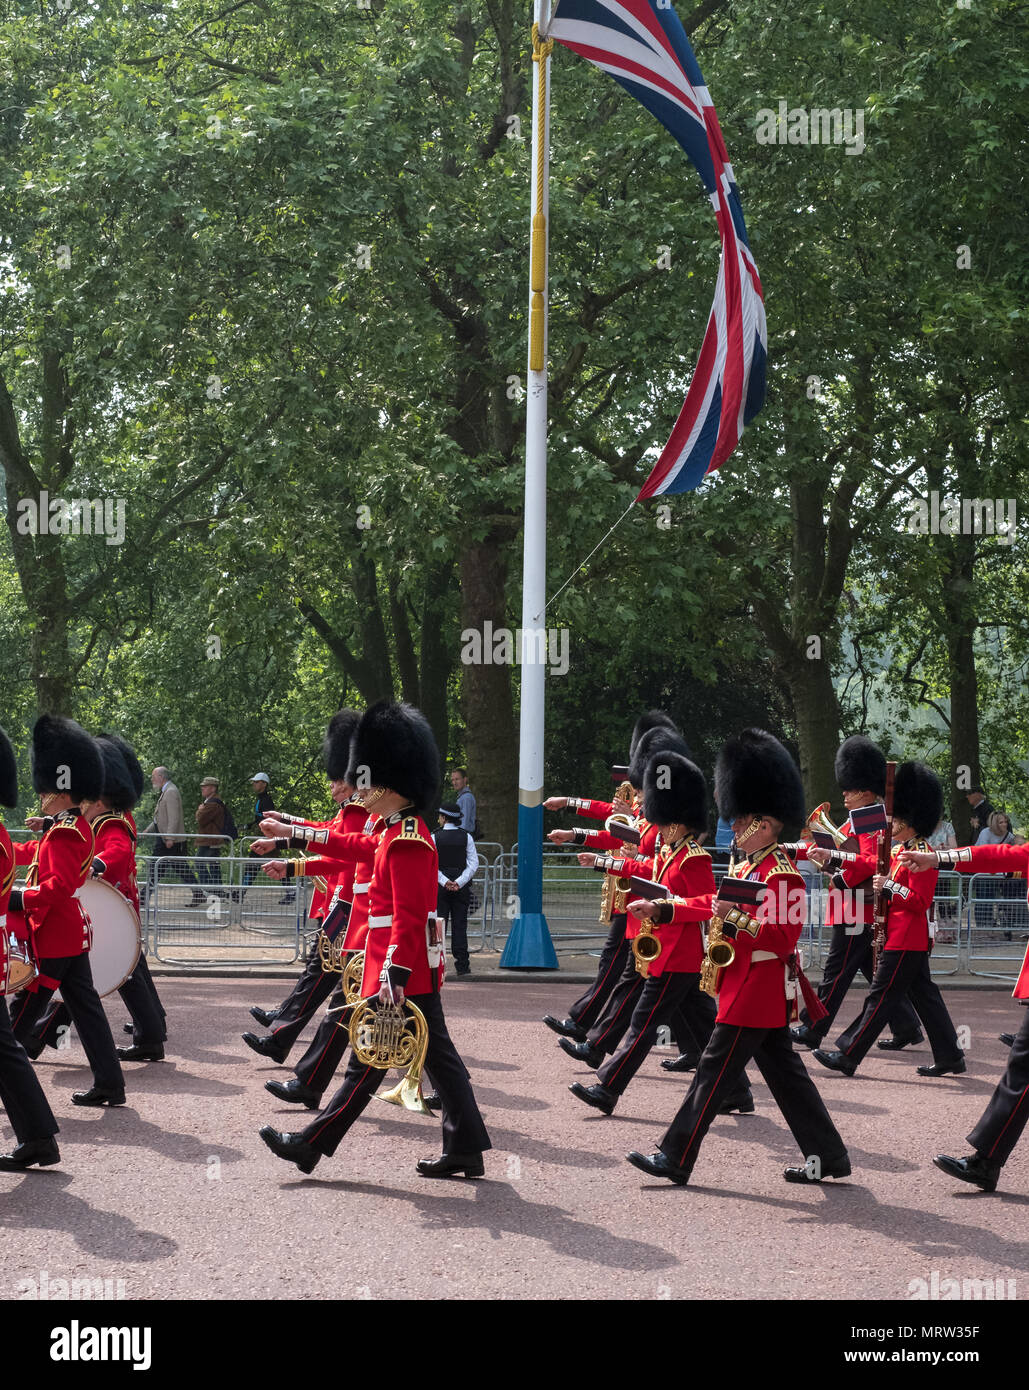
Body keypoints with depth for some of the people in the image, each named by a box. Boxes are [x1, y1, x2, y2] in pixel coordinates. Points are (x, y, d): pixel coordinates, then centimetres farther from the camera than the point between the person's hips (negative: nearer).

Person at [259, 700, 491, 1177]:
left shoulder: (405, 841, -18)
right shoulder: (405, 832, 14)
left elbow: (409, 917, -23)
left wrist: (393, 975, -25)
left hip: (401, 970, -10)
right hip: (419, 970, 10)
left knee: (369, 1060, -2)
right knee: (437, 1055, 10)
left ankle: (313, 1144, 5)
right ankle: (465, 1148, 12)